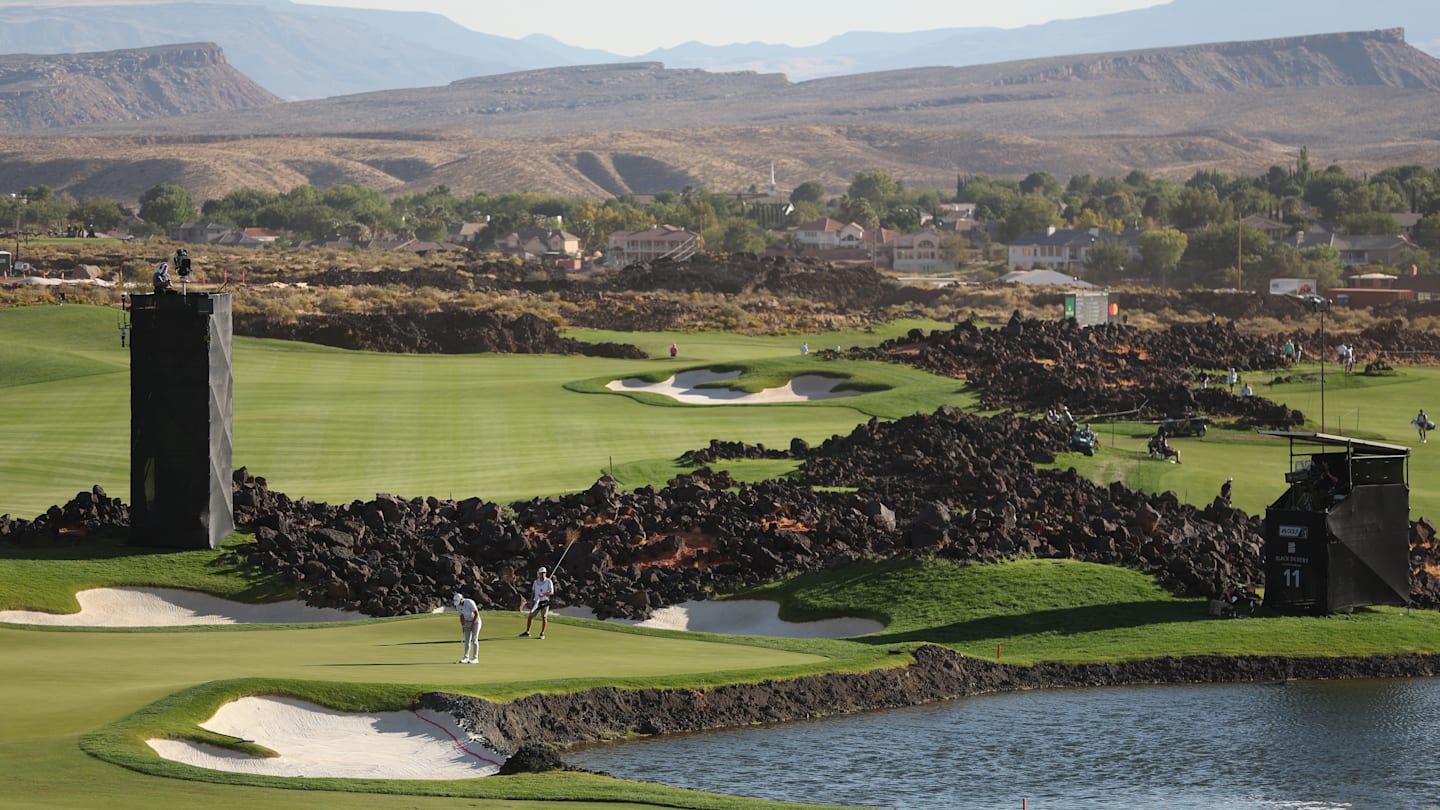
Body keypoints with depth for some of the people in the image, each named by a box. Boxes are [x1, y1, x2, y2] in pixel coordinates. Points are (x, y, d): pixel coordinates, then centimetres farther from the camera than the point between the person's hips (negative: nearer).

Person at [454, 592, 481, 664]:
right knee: (467, 640, 1)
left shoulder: (470, 603, -26)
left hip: (476, 621, -6)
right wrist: (463, 627, -4)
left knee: (474, 640, -10)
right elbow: (461, 617, 2)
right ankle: (466, 658, 2)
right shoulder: (458, 605, -7)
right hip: (467, 622, 6)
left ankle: (475, 658, -8)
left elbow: (476, 614, -23)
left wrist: (473, 625, -22)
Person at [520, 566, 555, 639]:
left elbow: (552, 592, -10)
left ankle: (542, 633, 3)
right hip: (536, 602, 4)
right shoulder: (536, 582, 7)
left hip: (545, 602, -4)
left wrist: (544, 594, -26)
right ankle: (527, 632, 13)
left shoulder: (549, 582, -6)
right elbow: (533, 592, 14)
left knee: (544, 617, -7)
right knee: (531, 616, 3)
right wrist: (531, 602, 8)